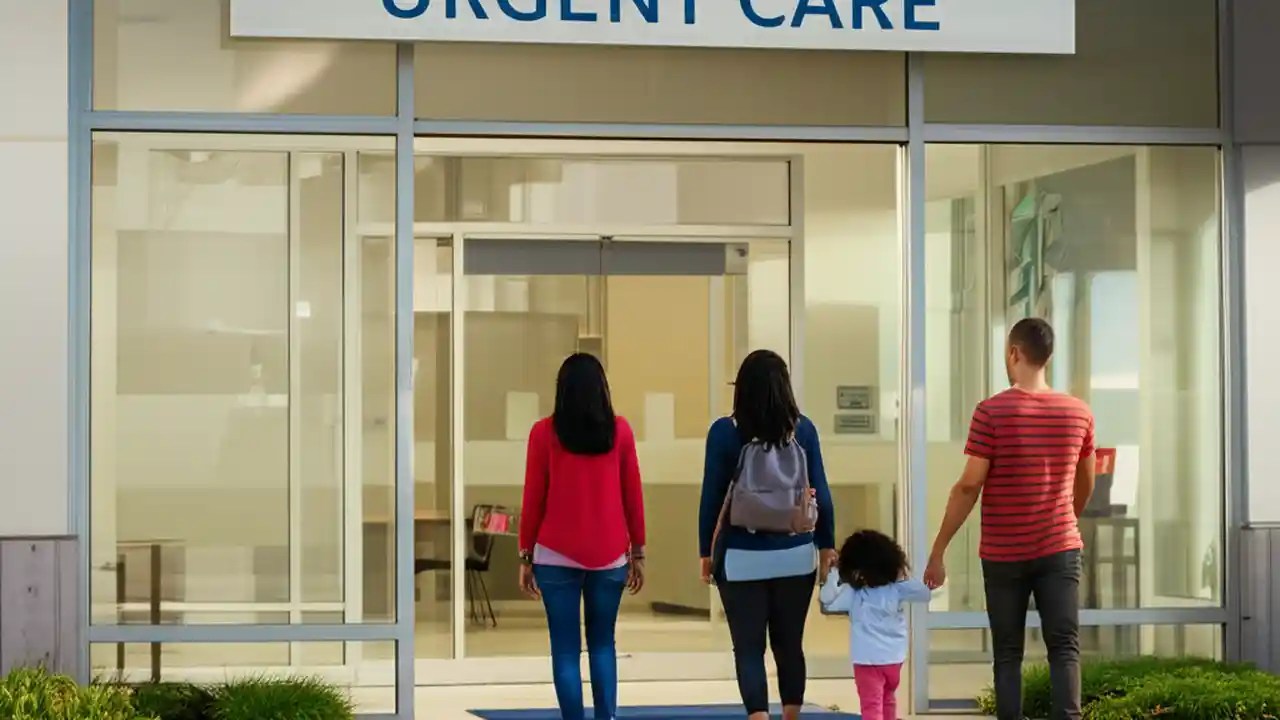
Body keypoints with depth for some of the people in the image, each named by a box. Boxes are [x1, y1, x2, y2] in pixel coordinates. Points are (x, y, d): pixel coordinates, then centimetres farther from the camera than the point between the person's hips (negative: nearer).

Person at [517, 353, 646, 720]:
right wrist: (638, 552, 13)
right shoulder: (619, 430, 1)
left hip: (557, 555, -2)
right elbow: (633, 496, 4)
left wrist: (526, 556, 6)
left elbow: (534, 497, -1)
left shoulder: (544, 432, -3)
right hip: (609, 554, 2)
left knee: (566, 648, 3)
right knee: (602, 641, 16)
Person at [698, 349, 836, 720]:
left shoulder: (724, 432, -6)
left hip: (742, 558, -2)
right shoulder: (803, 429, -1)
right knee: (790, 645, 14)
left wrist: (706, 551, 5)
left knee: (749, 648, 1)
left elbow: (712, 497, -4)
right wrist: (827, 546, 12)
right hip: (796, 556, 3)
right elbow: (820, 493, 2)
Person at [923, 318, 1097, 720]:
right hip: (1060, 550, 2)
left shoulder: (992, 412, -10)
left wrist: (938, 551, -6)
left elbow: (969, 486, -12)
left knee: (1008, 654, 6)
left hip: (1003, 554, -2)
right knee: (1064, 649, 0)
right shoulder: (1078, 413, 3)